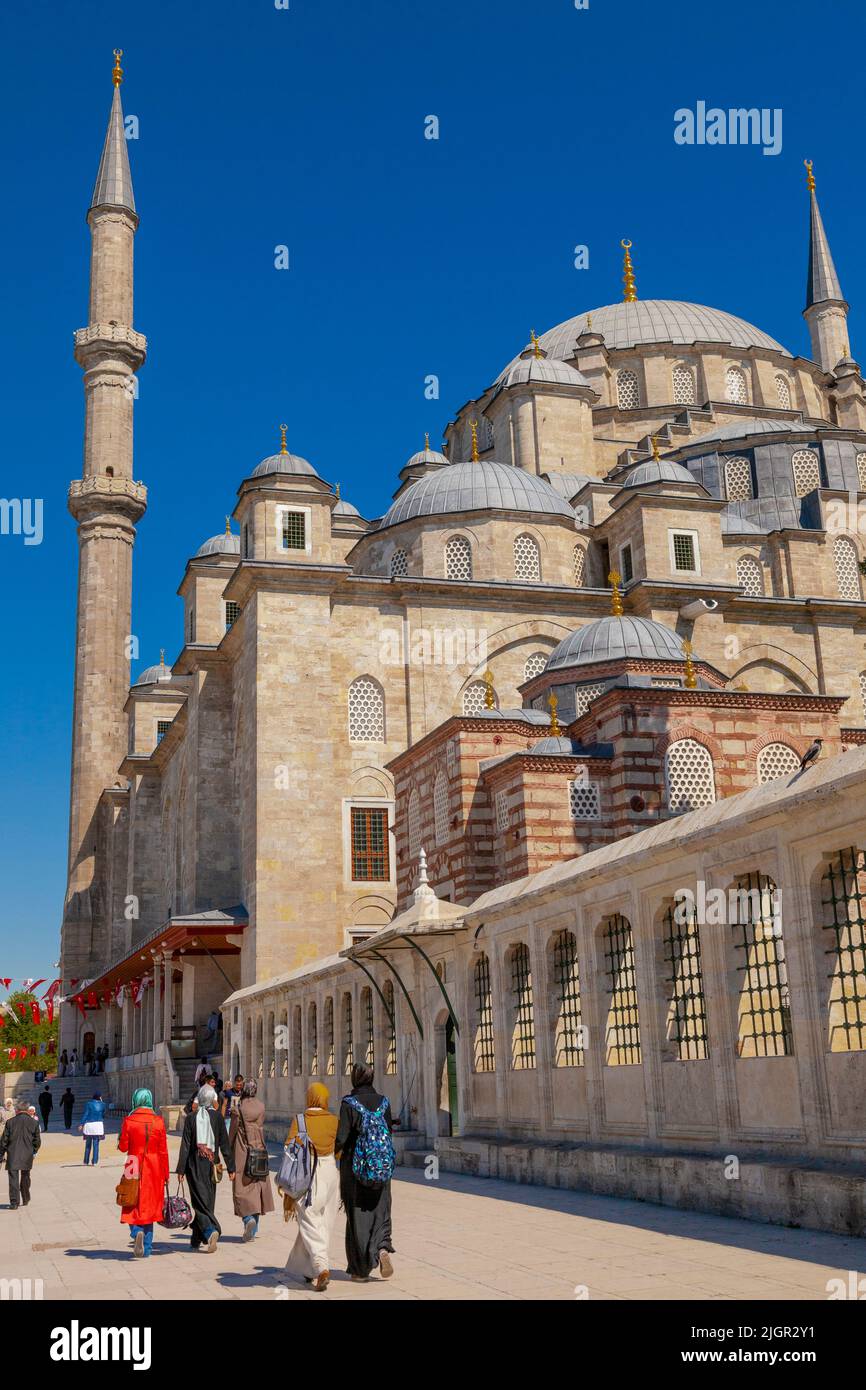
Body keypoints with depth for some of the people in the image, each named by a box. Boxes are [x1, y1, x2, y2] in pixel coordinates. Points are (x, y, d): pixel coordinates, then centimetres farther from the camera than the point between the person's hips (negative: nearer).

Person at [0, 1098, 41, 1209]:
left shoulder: (10, 1122, -2)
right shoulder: (34, 1122, 2)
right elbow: (37, 1140, 5)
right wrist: (34, 1152, 20)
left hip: (13, 1155, -2)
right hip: (27, 1155, 2)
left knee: (13, 1178, 0)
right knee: (25, 1177, 19)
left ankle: (14, 1202, -8)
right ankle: (26, 1200, 31)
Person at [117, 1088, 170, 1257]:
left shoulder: (129, 1121, -8)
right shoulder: (158, 1121, -4)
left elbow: (123, 1147, -3)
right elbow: (163, 1150, 0)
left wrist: (121, 1137, 18)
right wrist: (165, 1174, 8)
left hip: (135, 1167, -2)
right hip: (154, 1169, 2)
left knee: (133, 1205, 11)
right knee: (149, 1205, 12)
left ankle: (137, 1232, -18)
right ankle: (146, 1250, 15)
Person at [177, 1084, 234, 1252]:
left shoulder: (191, 1117, -5)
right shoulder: (217, 1116, -2)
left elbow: (185, 1145, -6)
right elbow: (224, 1144, -1)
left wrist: (181, 1169, -3)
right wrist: (231, 1168, 4)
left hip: (195, 1164, -2)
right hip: (210, 1163, 2)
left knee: (200, 1200, -2)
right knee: (207, 1199, 12)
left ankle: (210, 1230, -24)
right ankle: (197, 1240, 19)